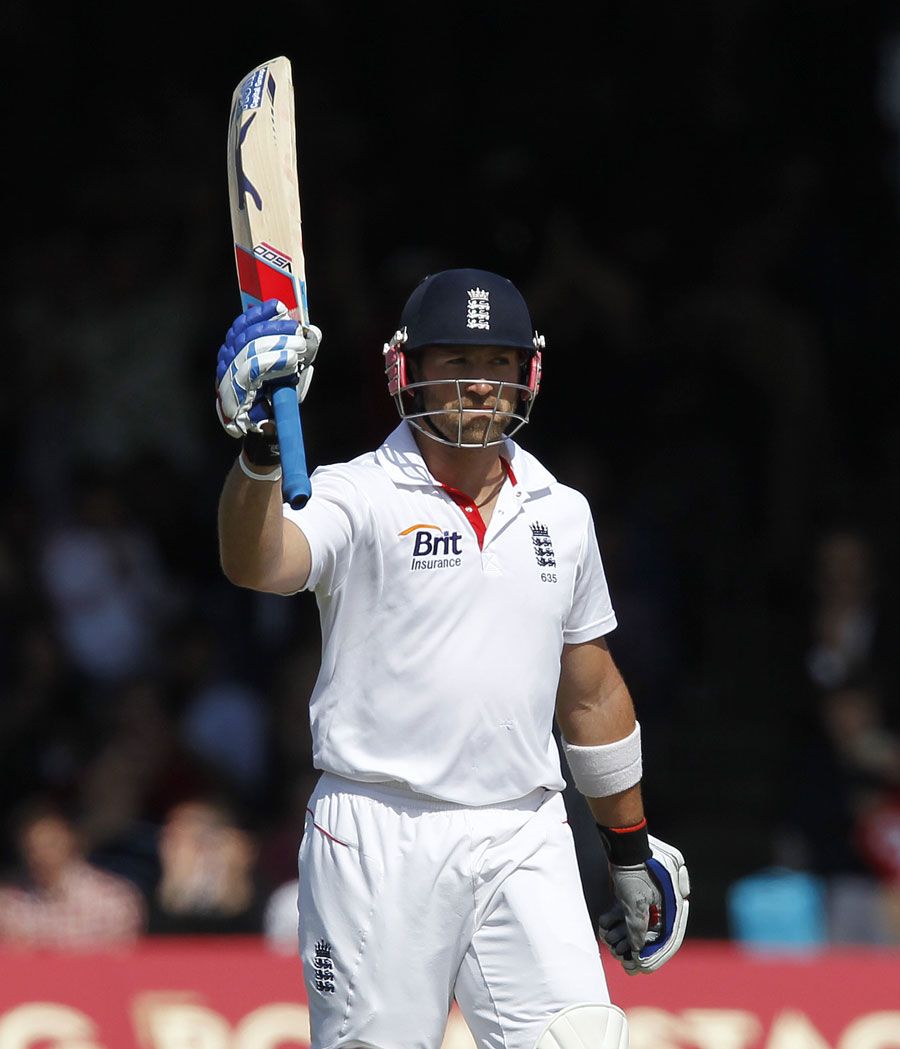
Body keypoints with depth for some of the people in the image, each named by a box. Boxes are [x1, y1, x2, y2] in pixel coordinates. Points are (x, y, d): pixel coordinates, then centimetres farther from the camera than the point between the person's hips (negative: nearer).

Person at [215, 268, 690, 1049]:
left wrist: (632, 850, 25)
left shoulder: (561, 514, 13)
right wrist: (259, 450, -44)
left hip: (525, 842, 4)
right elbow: (257, 564, -25)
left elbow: (591, 694, 22)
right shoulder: (358, 497, -3)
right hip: (381, 838, -4)